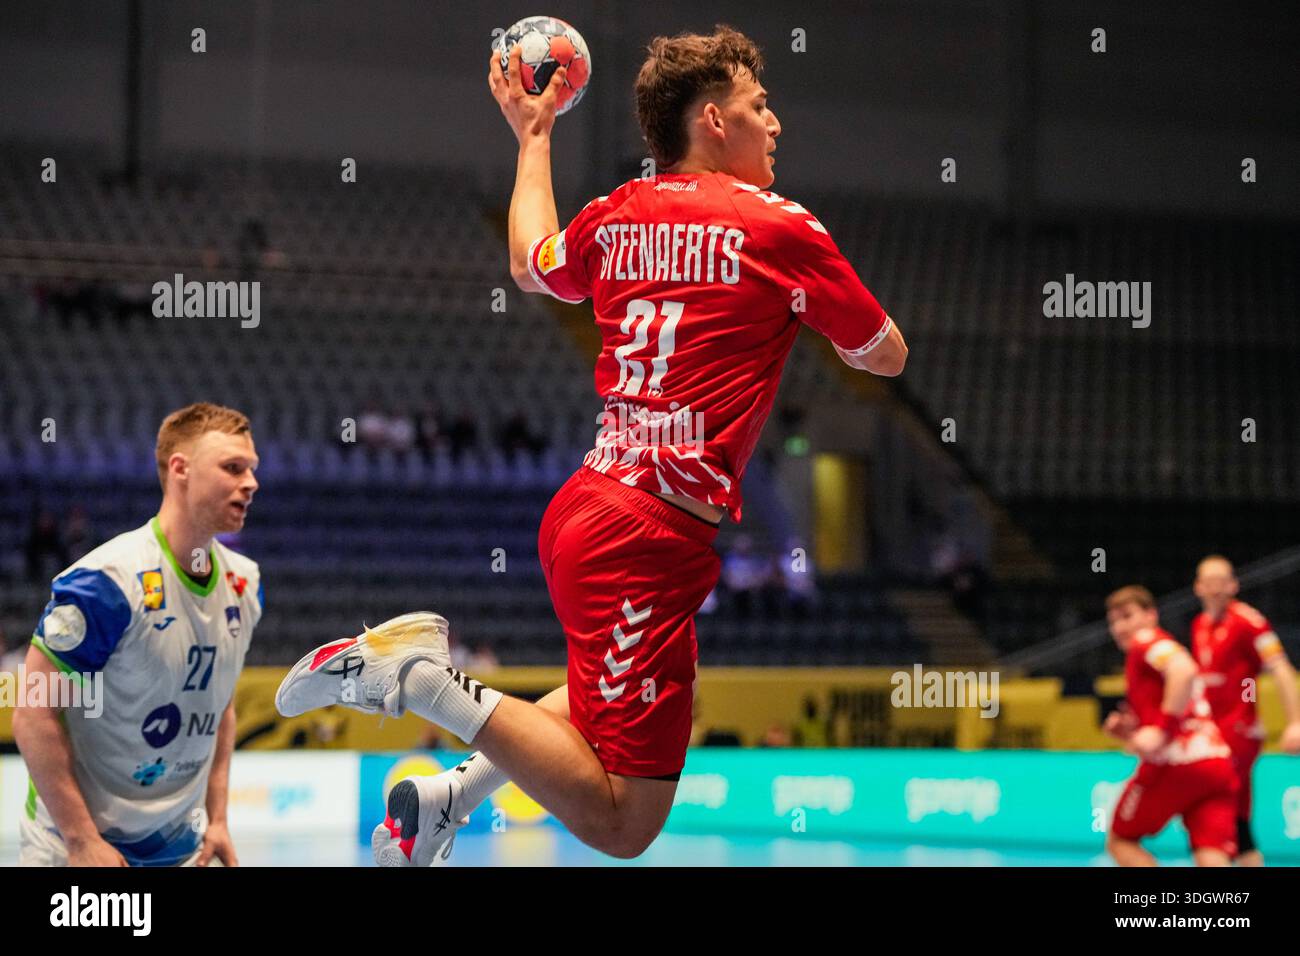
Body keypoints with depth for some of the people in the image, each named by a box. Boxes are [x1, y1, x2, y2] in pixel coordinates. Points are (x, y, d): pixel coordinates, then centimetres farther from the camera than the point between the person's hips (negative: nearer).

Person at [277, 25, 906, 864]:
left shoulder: (619, 215, 10)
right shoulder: (783, 230, -7)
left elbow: (530, 265, 34)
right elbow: (886, 356, 6)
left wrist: (533, 138, 46)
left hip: (583, 510, 8)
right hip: (652, 539, -8)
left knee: (639, 693, 36)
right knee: (622, 823, -9)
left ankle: (459, 789, 19)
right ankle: (421, 681, -17)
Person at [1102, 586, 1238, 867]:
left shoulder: (1146, 640, 5)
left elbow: (1184, 671, -19)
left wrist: (1161, 730, -21)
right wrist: (1129, 733, 19)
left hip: (1176, 763, -8)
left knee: (1120, 840, 11)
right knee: (1212, 860, -7)